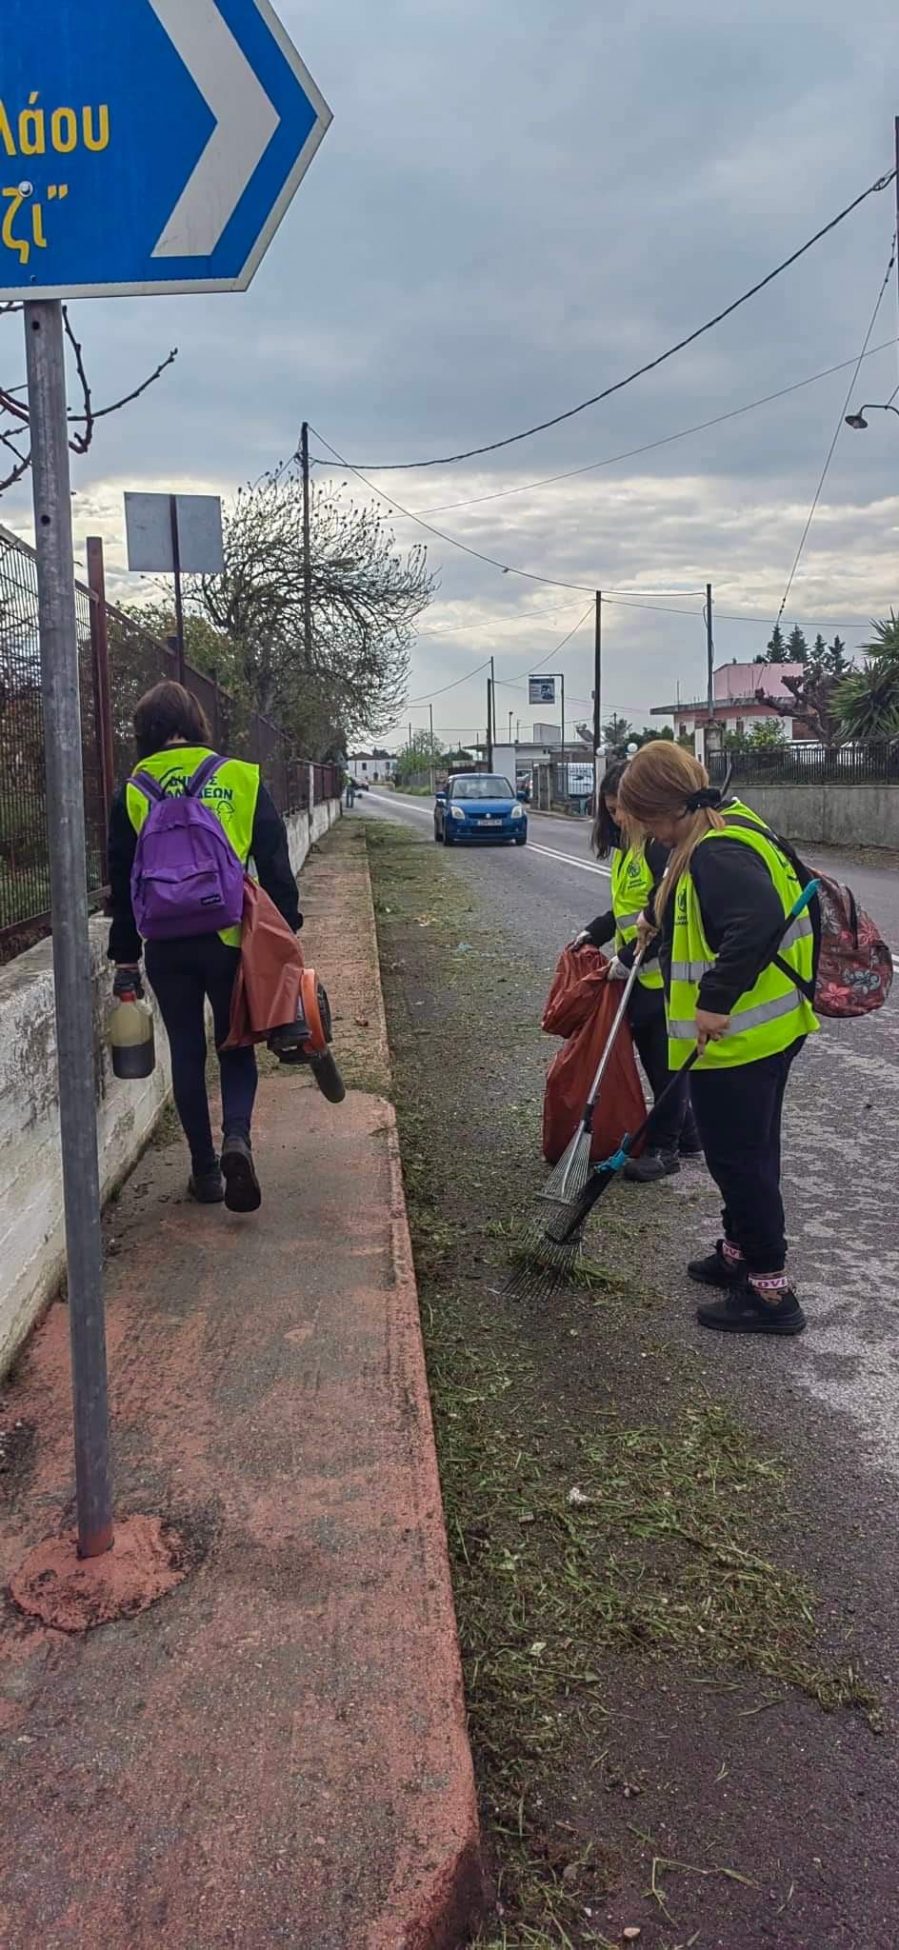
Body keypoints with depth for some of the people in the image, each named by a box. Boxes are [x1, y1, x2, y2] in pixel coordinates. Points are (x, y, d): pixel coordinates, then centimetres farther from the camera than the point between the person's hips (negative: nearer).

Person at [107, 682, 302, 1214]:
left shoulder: (132, 792, 1)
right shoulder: (242, 779, 0)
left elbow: (122, 882, 4)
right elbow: (276, 867, -1)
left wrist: (126, 958, 11)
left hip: (166, 945, 0)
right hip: (231, 939, 0)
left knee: (187, 1054, 13)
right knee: (236, 1047, 14)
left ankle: (206, 1170, 17)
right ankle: (237, 1137, -11)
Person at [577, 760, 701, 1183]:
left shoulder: (663, 846, -18)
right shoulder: (626, 845, 12)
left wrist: (630, 957, -23)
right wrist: (594, 933, 12)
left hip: (664, 973, -10)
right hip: (639, 973, 10)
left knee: (665, 1059, 1)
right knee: (653, 1057, 16)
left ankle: (664, 1148, 12)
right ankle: (686, 1138, 29)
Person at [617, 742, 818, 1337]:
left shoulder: (716, 853, -23)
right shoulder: (735, 827, 10)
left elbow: (759, 920, -38)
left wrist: (715, 998, -33)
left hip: (735, 1038, -11)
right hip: (770, 1029, 11)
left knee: (738, 1157, 0)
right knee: (750, 1152, 21)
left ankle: (771, 1292, 10)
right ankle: (741, 1254, 37)